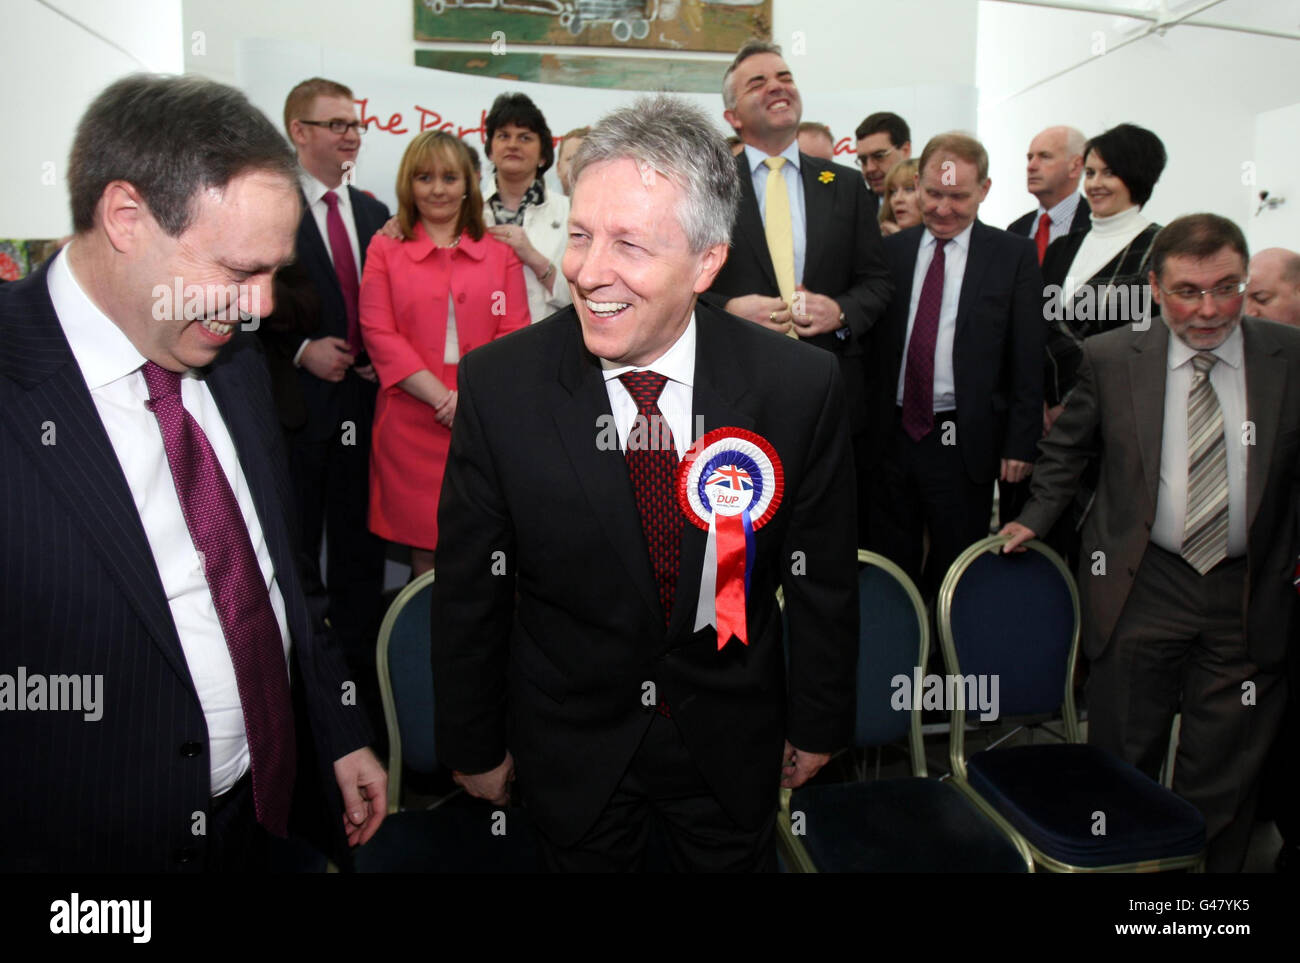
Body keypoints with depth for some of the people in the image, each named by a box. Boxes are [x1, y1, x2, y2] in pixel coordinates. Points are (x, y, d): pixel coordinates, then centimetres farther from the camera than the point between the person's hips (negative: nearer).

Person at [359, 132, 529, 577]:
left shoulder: (499, 250, 11)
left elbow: (514, 332, 4)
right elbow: (380, 335, 0)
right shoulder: (385, 249, 8)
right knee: (424, 551, 4)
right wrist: (442, 397, -12)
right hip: (412, 422, 0)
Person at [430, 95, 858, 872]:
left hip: (732, 743, 1)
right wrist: (474, 745, 0)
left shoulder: (801, 387, -19)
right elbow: (469, 590, -9)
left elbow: (823, 582, -6)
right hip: (569, 747, 0)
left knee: (740, 861, 24)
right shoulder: (498, 386, -20)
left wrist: (817, 726, 4)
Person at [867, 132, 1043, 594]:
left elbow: (1028, 360, -2)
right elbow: (870, 343, 8)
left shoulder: (1014, 255, 0)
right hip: (890, 435, 3)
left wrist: (1020, 443, -6)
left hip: (964, 443, -2)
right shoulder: (891, 250, 8)